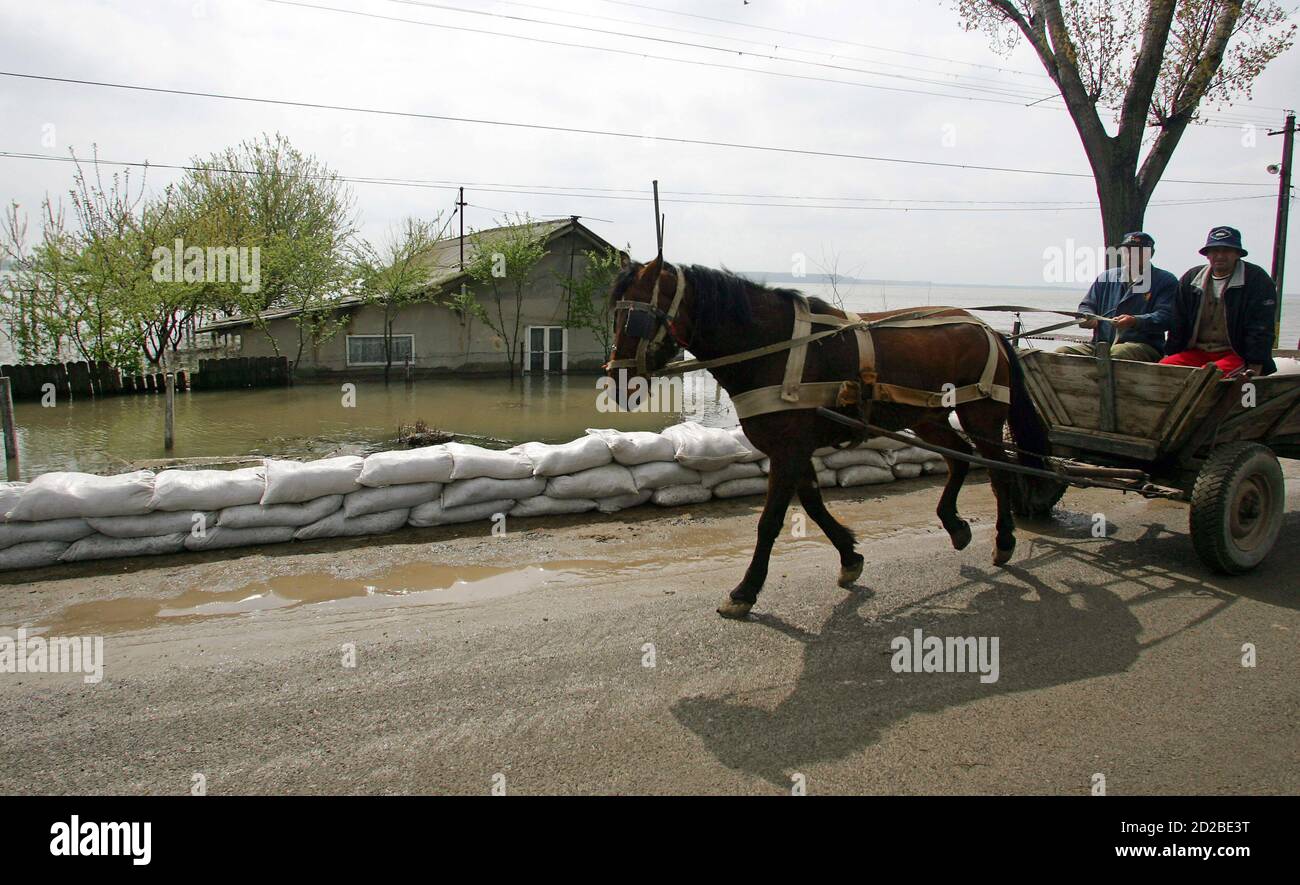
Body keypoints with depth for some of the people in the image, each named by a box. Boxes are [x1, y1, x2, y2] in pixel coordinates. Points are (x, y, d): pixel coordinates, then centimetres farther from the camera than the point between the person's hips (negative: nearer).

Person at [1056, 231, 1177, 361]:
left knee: (1117, 353, -40)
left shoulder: (1166, 281, 8)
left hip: (1141, 345, -4)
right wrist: (1087, 318, -4)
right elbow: (1087, 305, 22)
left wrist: (1135, 322, -23)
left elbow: (1165, 317, -4)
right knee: (1061, 352, -22)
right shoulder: (1107, 276, 23)